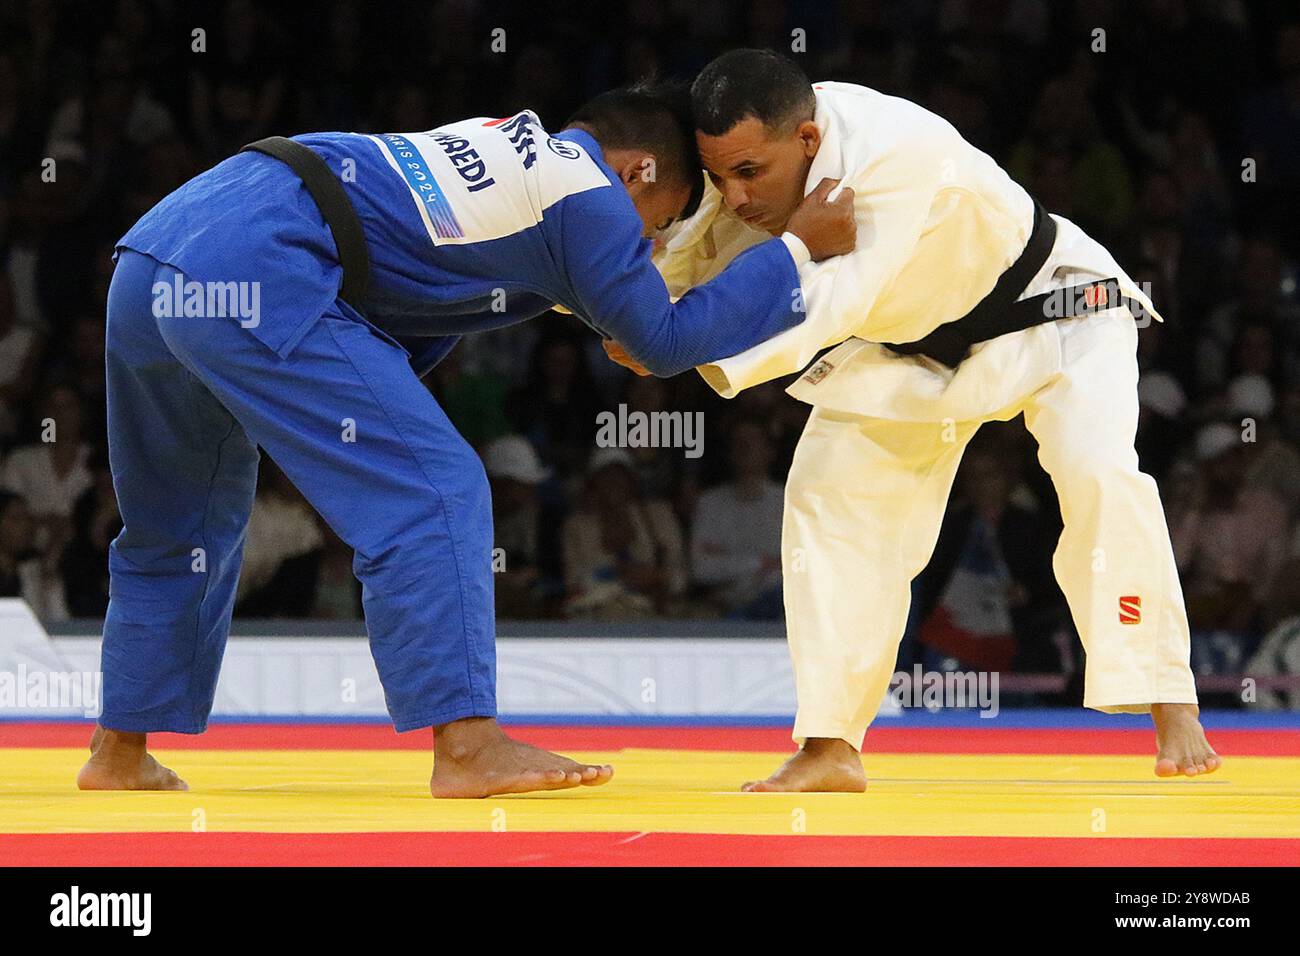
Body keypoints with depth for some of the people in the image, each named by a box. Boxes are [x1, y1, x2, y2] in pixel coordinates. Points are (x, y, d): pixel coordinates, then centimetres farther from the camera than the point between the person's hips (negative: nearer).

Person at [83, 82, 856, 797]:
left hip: (150, 256, 9)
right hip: (249, 282, -9)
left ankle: (121, 752, 31)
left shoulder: (506, 145, 27)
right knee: (433, 494, -5)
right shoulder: (590, 197, 2)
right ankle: (467, 747, -10)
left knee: (188, 524, 25)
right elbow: (667, 341, 12)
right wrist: (799, 247, 18)